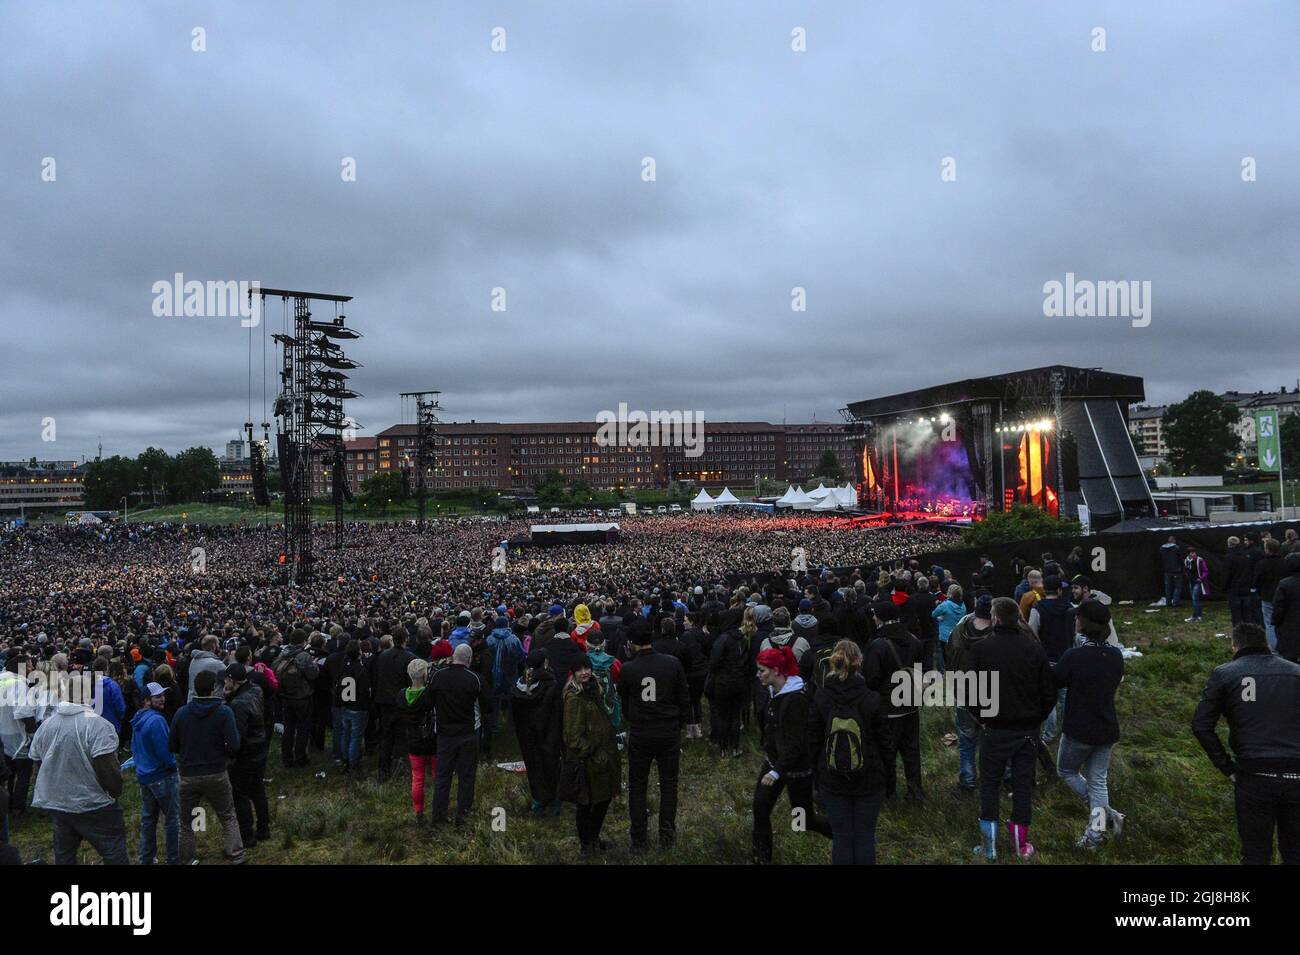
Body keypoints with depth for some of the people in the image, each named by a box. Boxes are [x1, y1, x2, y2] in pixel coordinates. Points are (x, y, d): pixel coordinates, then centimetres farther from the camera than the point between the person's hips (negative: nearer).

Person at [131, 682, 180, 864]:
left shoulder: (138, 719, 7)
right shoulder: (156, 720, -22)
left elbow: (134, 748, 17)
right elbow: (164, 752, -22)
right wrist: (174, 764, -6)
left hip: (144, 776, 9)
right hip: (162, 776, -9)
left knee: (147, 819, 16)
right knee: (173, 820, 2)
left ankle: (146, 859, 23)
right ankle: (174, 860, 7)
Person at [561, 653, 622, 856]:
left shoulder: (592, 689, 9)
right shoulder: (573, 697, -18)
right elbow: (574, 735, -18)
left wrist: (611, 748, 18)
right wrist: (594, 753, -19)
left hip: (602, 754, 8)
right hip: (585, 759, -8)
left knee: (604, 798, 17)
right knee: (585, 803, 5)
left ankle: (594, 837, 35)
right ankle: (586, 843, 22)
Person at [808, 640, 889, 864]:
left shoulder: (820, 699, -9)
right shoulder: (872, 699, -14)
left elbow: (813, 742, -2)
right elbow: (884, 740, -6)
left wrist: (817, 777, 10)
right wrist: (884, 773, 11)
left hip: (832, 781, 1)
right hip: (869, 781, -1)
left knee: (841, 838, 12)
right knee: (865, 837, 12)